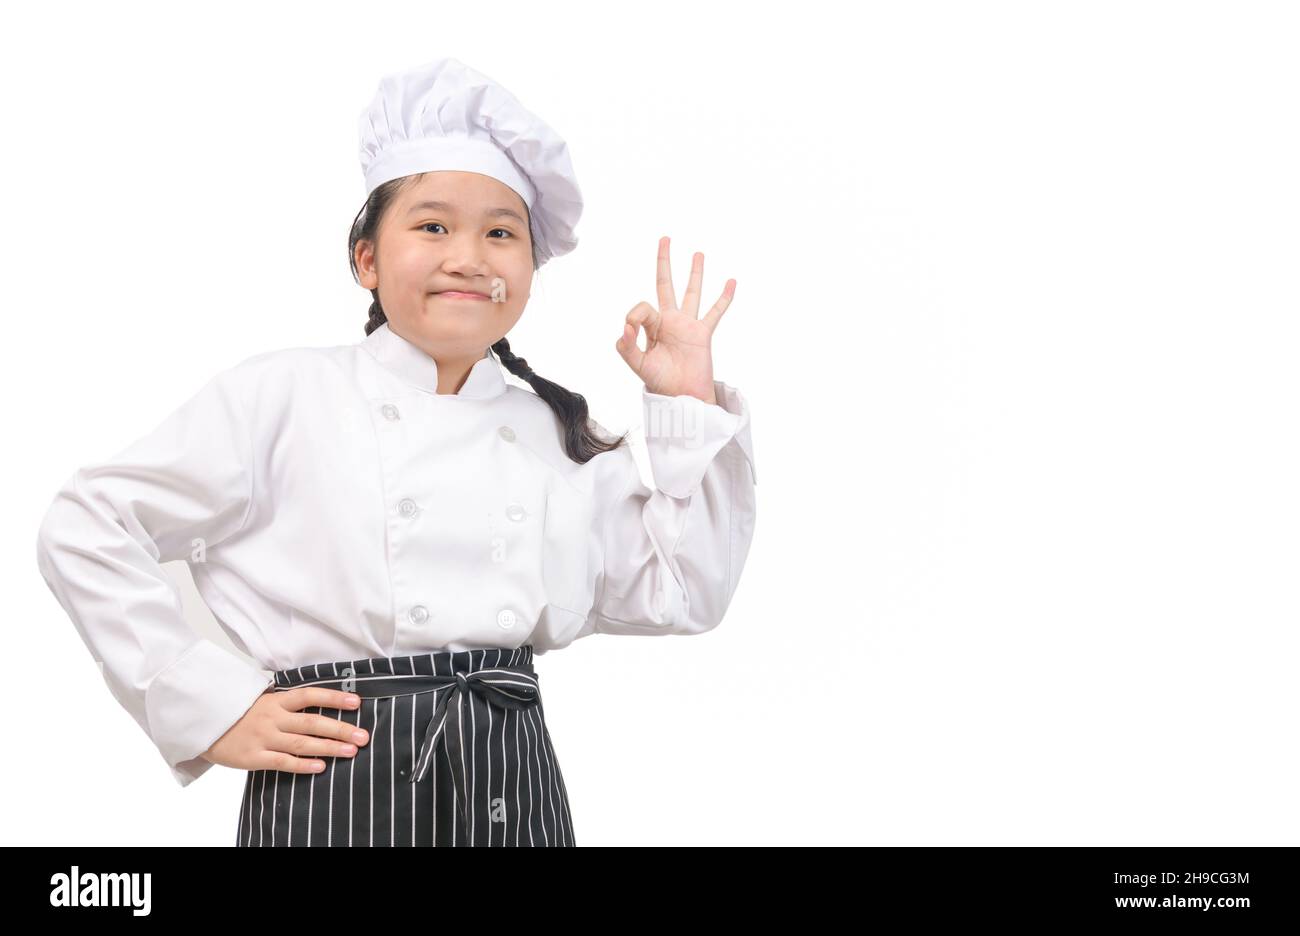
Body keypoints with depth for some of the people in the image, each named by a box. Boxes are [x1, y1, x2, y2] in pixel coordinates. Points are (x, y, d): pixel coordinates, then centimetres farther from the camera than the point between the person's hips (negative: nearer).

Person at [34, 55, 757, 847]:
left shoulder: (567, 438, 11)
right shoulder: (283, 395, -2)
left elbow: (684, 595, 11)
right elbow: (86, 528, -3)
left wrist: (690, 404, 6)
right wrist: (210, 708, -7)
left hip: (513, 790, 4)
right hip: (337, 792, -3)